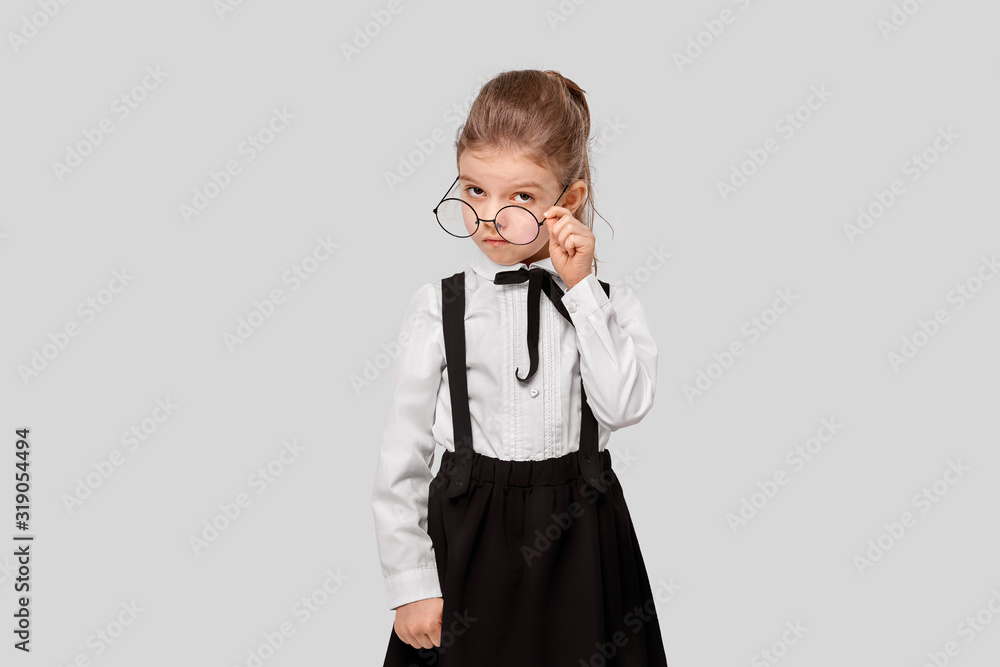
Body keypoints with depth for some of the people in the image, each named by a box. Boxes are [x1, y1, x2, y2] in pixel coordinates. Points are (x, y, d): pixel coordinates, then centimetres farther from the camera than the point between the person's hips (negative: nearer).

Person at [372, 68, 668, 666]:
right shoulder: (438, 307, -3)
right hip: (467, 543, -1)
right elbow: (402, 454, -2)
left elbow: (623, 406, -17)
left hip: (579, 545, 1)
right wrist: (410, 584, -4)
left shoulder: (610, 303, 0)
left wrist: (581, 289, -14)